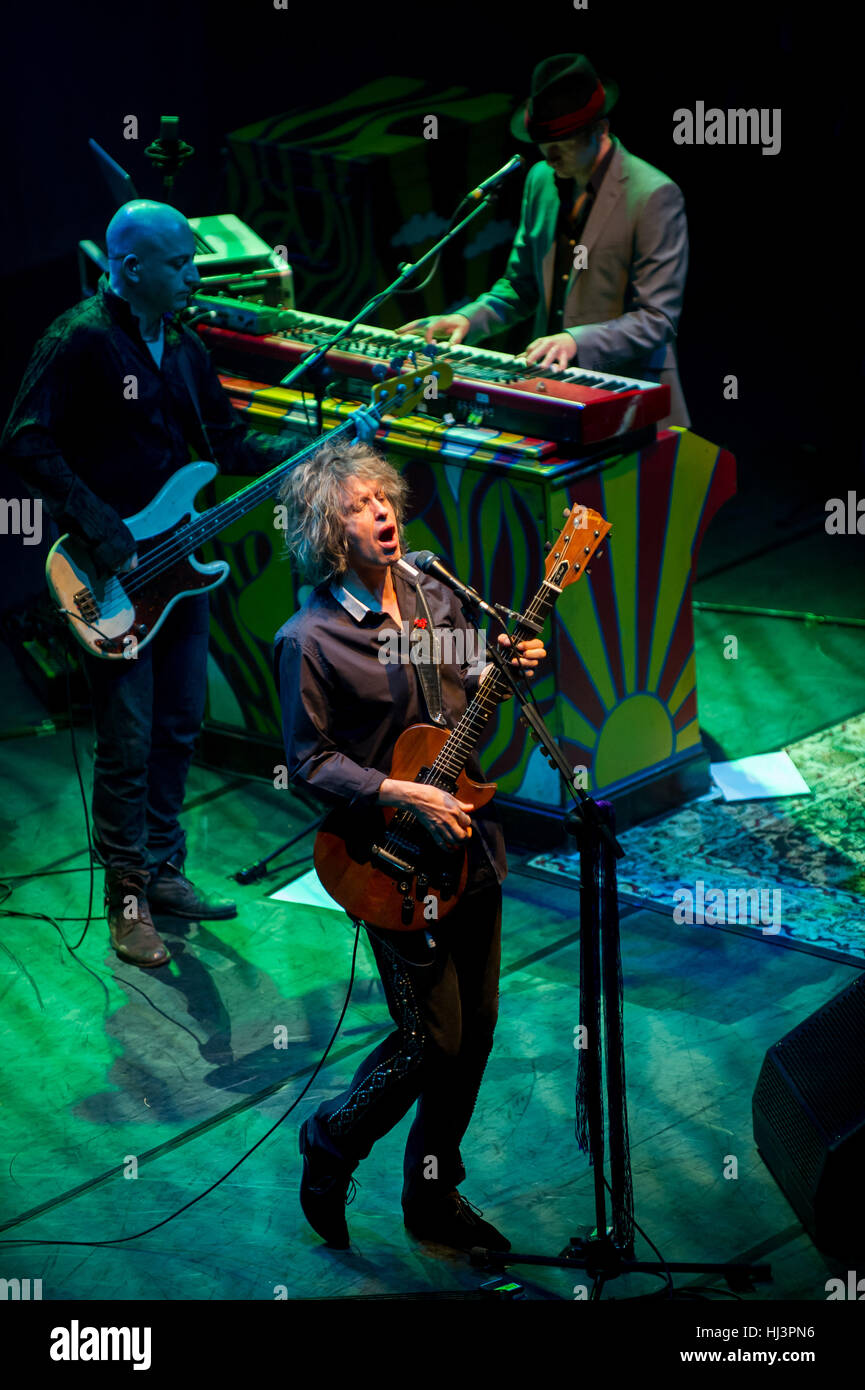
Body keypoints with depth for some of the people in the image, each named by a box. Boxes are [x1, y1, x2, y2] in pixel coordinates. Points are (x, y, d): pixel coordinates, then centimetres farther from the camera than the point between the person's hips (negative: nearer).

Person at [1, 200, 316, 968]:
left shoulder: (184, 345, 12)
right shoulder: (81, 341, -14)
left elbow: (231, 443, 17)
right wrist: (103, 535, -23)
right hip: (113, 574, -8)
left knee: (181, 724, 13)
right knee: (129, 743, -4)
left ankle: (162, 869, 26)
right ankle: (128, 899, 6)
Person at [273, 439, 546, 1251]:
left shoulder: (430, 592, 4)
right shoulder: (311, 640, -15)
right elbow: (310, 763, -13)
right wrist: (405, 795, -21)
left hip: (468, 839, 7)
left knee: (476, 1028, 12)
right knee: (433, 1038, -5)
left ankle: (434, 1197, 28)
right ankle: (332, 1142, 23)